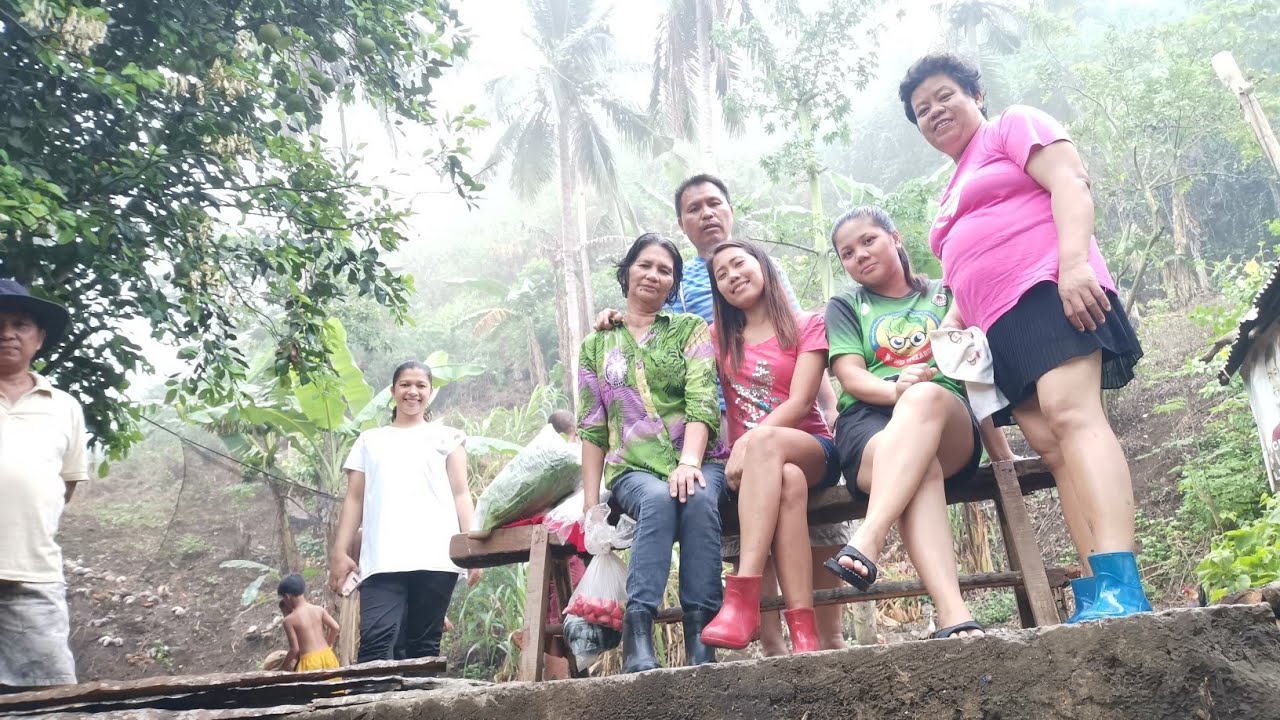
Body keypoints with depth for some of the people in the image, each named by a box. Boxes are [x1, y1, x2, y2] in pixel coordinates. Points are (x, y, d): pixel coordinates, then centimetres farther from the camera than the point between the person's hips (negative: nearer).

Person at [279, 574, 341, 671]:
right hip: (327, 656, 5)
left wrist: (284, 665, 8)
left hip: (310, 661, -5)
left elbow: (294, 649, -9)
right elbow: (335, 627, 1)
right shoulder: (319, 609, 3)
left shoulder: (289, 620, -8)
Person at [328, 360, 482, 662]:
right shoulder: (370, 440, 21)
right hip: (383, 560, 1)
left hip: (435, 557, -1)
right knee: (374, 641, -15)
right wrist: (339, 551, 6)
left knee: (424, 645, -2)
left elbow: (460, 493, 10)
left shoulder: (446, 437, 17)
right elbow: (354, 499, 17)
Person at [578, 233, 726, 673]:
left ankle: (700, 634, -32)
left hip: (696, 460, 0)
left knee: (698, 500, -35)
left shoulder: (691, 330, 12)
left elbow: (702, 402, -4)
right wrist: (590, 501, 4)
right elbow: (592, 427, 13)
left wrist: (689, 462, -22)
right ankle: (637, 635, -37)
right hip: (633, 468, 0)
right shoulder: (597, 344, 17)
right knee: (658, 499, -34)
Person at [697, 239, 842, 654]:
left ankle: (743, 596, -50)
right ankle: (803, 631, -46)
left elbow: (800, 403, -6)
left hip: (812, 450, -2)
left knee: (766, 441, -39)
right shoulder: (720, 337, 20)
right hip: (747, 459, 2)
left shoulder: (808, 326, 9)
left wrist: (750, 441, -22)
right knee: (788, 482, -37)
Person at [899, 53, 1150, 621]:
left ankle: (1120, 586, -37)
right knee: (1052, 446, -5)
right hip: (999, 329, 8)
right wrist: (947, 331, 14)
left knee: (1071, 414, -26)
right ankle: (1098, 598, -12)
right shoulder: (956, 196, 32)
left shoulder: (1015, 125, 11)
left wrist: (1074, 263, -22)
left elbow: (1070, 183, -6)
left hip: (1049, 291, -8)